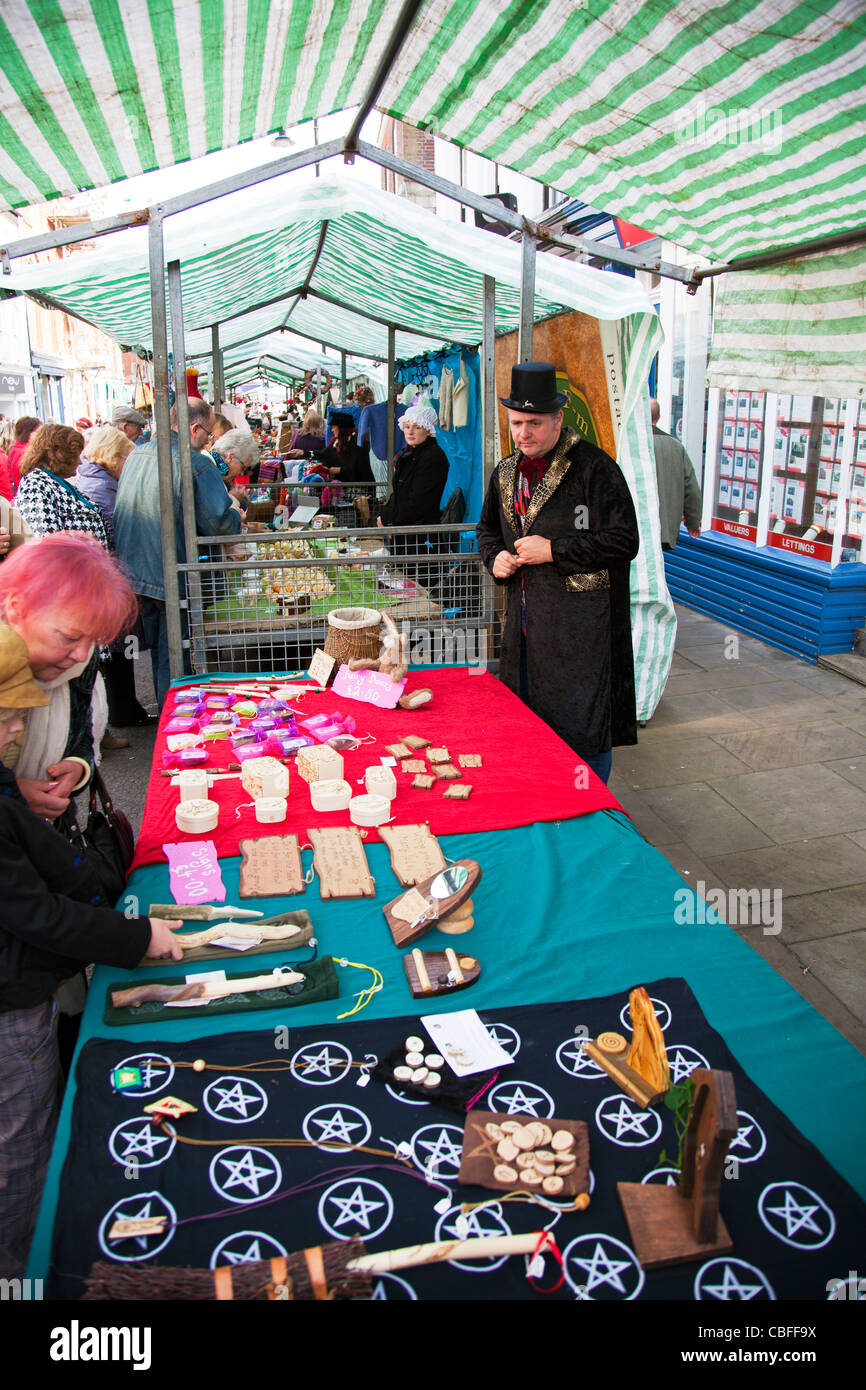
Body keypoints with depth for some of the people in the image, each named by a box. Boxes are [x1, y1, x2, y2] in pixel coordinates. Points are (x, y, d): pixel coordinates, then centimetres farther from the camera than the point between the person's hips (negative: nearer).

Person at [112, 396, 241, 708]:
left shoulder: (137, 455, 8)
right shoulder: (195, 463, -16)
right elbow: (218, 521, -22)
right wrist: (237, 517, 2)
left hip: (132, 573, 7)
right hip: (171, 577, -7)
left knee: (157, 652, 20)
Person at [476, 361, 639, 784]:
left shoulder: (594, 467, -12)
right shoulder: (507, 472, 11)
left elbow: (624, 542, -15)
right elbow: (488, 528, 26)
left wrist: (553, 551, -17)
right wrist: (496, 557, 3)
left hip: (580, 626, -7)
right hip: (525, 621, 7)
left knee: (583, 732, -1)